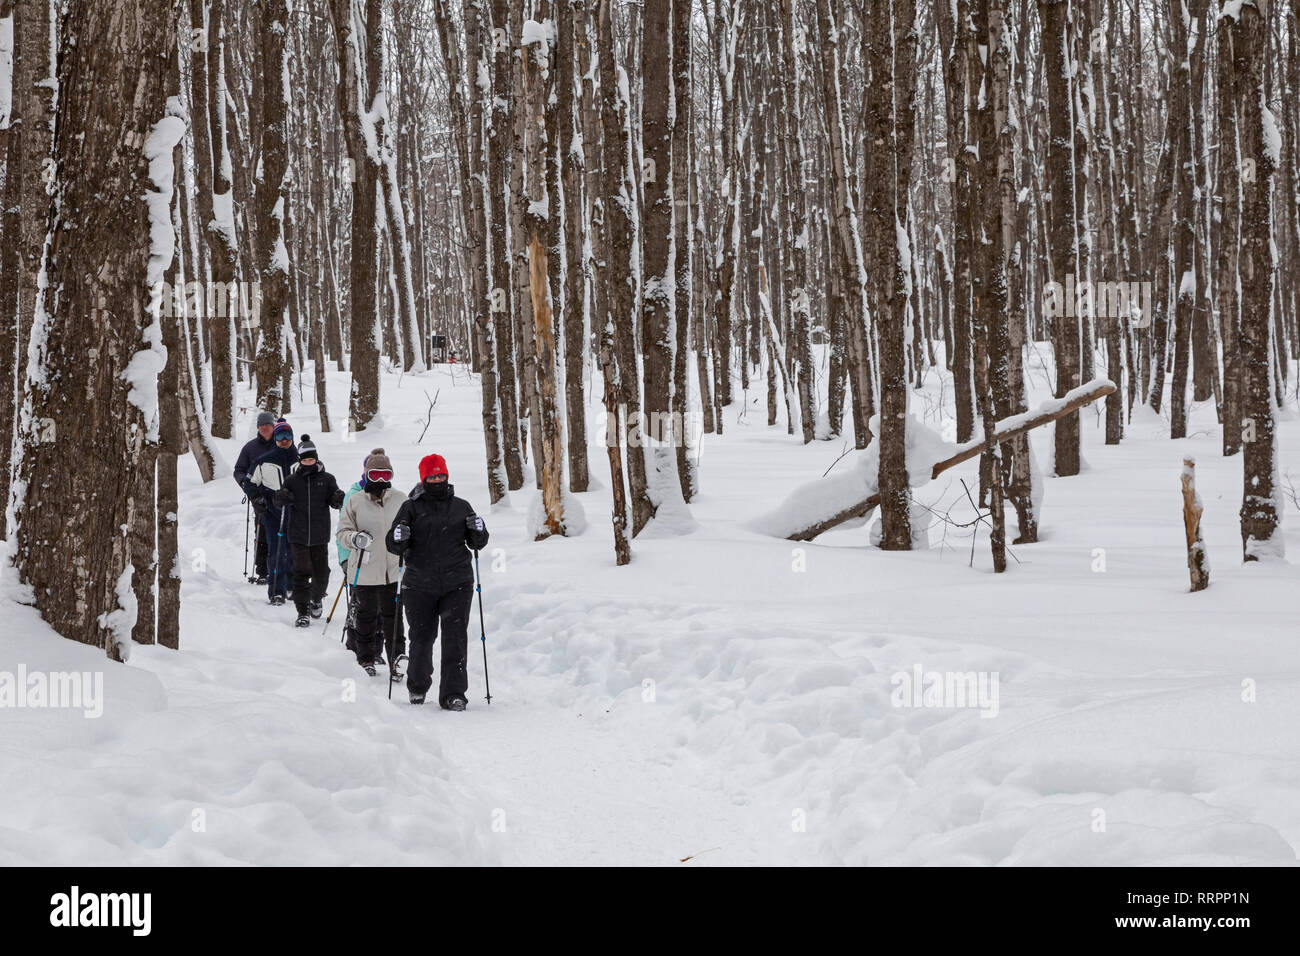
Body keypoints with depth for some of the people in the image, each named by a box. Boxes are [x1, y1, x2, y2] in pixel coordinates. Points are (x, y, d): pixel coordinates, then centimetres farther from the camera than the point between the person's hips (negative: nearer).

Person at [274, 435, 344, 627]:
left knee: (321, 574, 6)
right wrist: (282, 498, -19)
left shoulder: (326, 479, 2)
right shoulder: (292, 480, 3)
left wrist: (339, 500, -21)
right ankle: (303, 612, 0)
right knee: (301, 573, -5)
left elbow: (335, 502, 2)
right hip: (298, 535, 0)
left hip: (320, 536, 0)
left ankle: (317, 599, 36)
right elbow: (278, 502, 4)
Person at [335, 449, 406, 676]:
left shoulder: (400, 499, 4)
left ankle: (397, 657, 8)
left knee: (392, 615, 2)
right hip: (364, 568, -1)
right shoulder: (355, 500, -2)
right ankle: (366, 659, 19)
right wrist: (355, 539, -19)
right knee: (365, 616, 8)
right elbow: (342, 533, 0)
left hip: (393, 569, 1)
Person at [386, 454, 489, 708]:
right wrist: (398, 539, -21)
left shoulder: (461, 507, 10)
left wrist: (478, 531, -7)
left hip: (457, 584, 1)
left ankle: (453, 694, -9)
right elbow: (393, 545, 1)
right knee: (422, 638, 5)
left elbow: (478, 544, 15)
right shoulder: (412, 507, 4)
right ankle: (417, 687, 28)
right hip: (420, 585, -1)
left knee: (455, 638, -9)